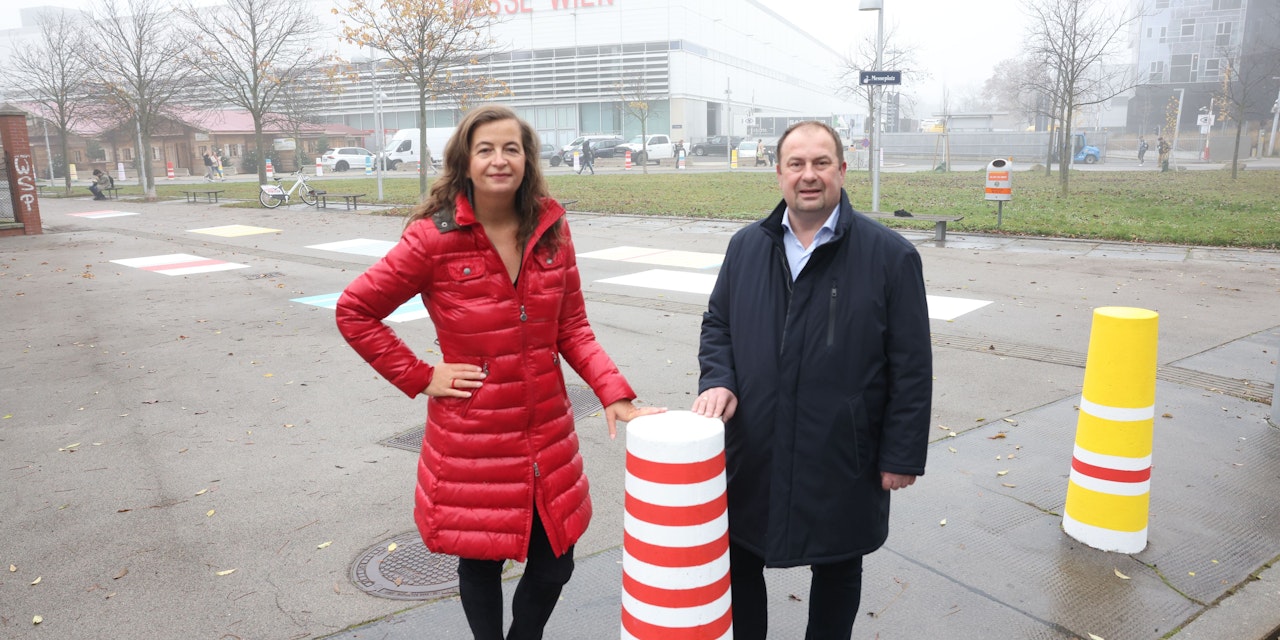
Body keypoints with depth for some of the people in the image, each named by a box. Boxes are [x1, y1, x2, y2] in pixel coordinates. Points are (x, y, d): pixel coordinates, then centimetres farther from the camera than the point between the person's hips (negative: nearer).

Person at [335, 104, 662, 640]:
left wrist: (614, 394, -10)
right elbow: (354, 312, -3)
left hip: (548, 436, 4)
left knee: (554, 564, 14)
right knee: (481, 563, 14)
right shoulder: (435, 237, -11)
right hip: (472, 444, -3)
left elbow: (572, 329, 4)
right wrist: (420, 378, -8)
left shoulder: (551, 229, 0)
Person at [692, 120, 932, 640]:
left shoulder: (890, 255, -9)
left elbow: (912, 368, -8)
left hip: (843, 460, -3)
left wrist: (903, 455, -8)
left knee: (837, 569, 18)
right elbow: (717, 323, 12)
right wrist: (718, 379, -7)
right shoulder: (747, 246, 3)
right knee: (738, 561, 17)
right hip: (751, 454, 3)